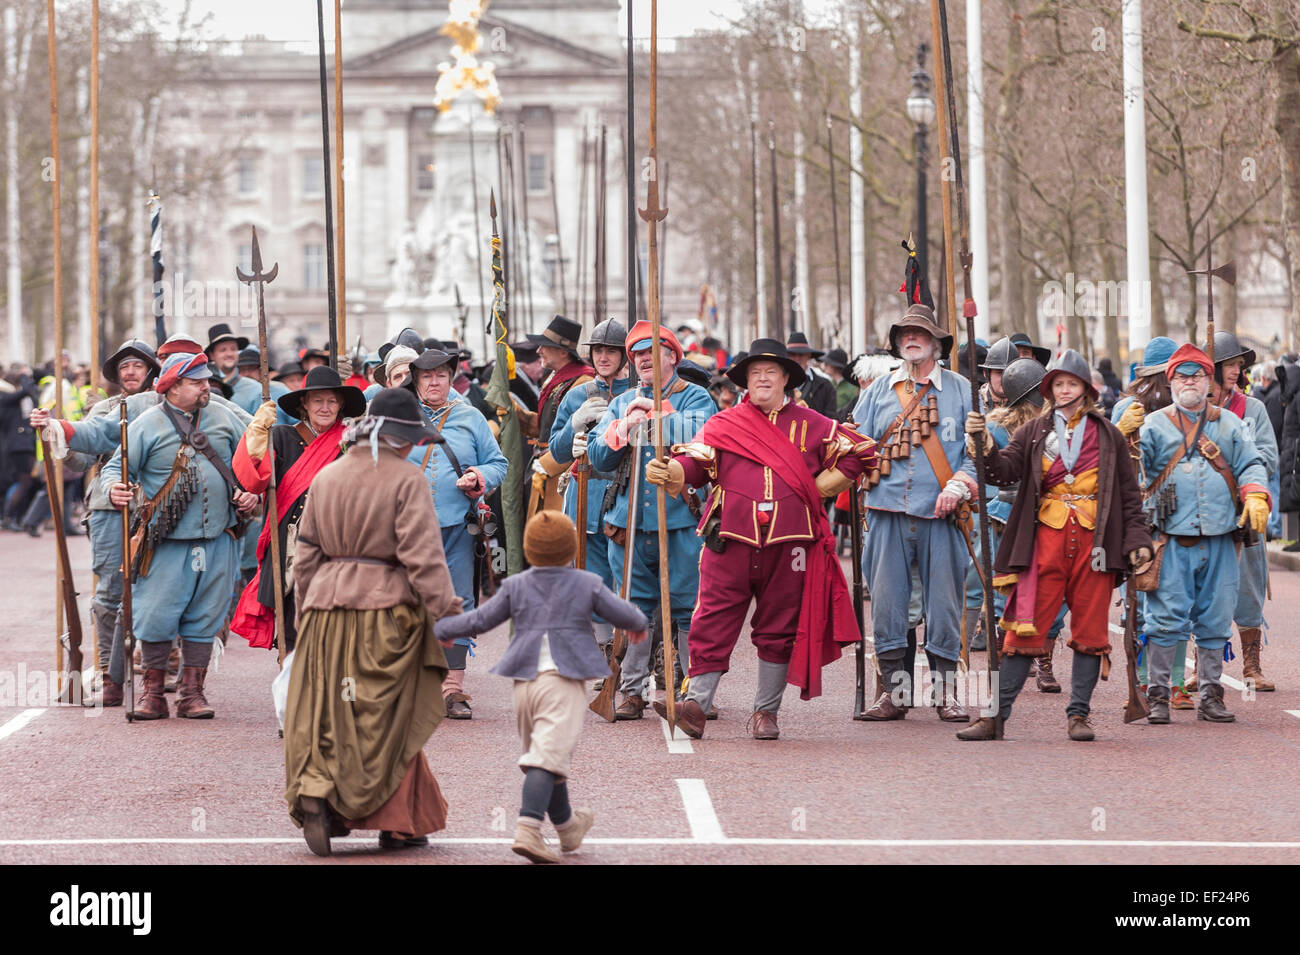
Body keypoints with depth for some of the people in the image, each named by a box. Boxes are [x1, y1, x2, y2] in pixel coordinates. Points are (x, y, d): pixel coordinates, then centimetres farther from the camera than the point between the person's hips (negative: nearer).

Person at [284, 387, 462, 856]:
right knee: (386, 718, 3)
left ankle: (313, 794, -9)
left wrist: (306, 609, 21)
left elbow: (306, 552, 14)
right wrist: (442, 605, -15)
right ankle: (397, 822, 7)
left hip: (328, 605, 5)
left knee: (326, 714, 10)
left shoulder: (326, 477, 10)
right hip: (386, 607, -5)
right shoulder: (406, 480, -8)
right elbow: (422, 552, -16)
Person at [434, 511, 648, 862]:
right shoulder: (588, 584, 3)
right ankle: (527, 828, -27)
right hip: (564, 682, -4)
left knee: (547, 756, 17)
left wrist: (444, 629, 27)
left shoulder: (515, 586, 8)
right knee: (549, 757, -12)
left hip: (524, 683, 4)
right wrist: (639, 624, 34)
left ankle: (567, 826, 33)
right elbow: (622, 614, 10)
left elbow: (480, 620, 10)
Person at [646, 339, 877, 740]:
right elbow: (694, 461, -2)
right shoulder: (723, 424, 10)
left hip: (789, 541, 1)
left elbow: (861, 454, 15)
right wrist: (668, 472, -24)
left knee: (779, 627, 5)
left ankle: (766, 711, 14)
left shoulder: (812, 426, 11)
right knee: (714, 620, -8)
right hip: (731, 539, -1)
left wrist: (816, 490, 7)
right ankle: (697, 704, -10)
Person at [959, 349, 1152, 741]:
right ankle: (995, 713, -2)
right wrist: (985, 443, -23)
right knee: (1024, 630, -4)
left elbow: (1130, 494, 12)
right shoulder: (1034, 432, 10)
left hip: (1094, 541, 1)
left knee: (1090, 632, 4)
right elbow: (1006, 471, -5)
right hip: (1046, 539, -1)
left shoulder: (1108, 436, 11)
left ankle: (1078, 715, 12)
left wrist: (1137, 541, 3)